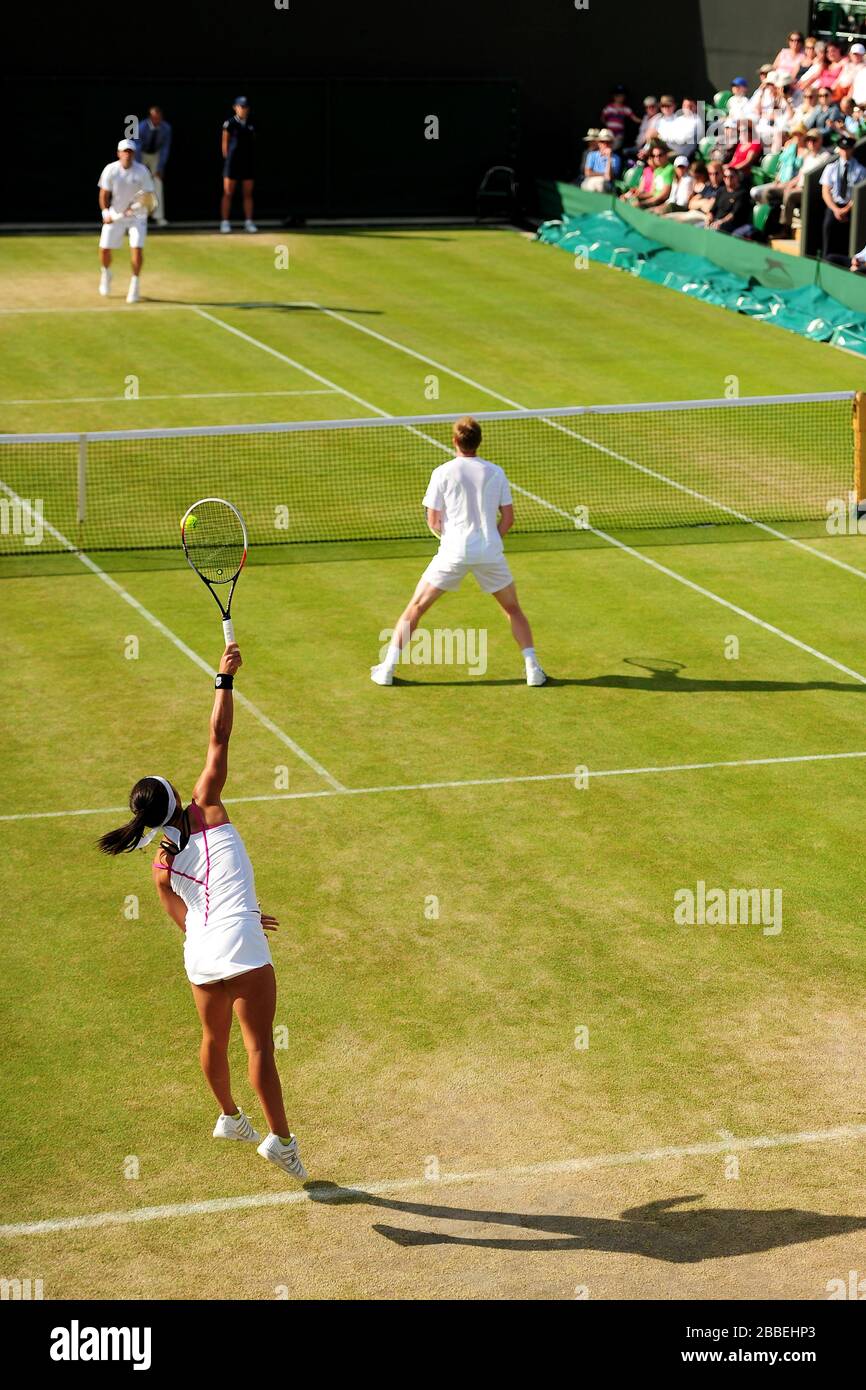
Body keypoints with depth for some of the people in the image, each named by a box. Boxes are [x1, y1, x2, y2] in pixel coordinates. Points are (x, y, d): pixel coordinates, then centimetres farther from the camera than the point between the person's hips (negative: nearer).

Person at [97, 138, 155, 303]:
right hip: (115, 215, 1)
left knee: (137, 248, -17)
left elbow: (150, 195, -10)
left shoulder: (142, 171, -12)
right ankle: (105, 274, 34)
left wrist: (135, 207, -28)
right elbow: (104, 195, -3)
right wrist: (105, 213, -19)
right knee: (105, 248, 0)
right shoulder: (110, 170, -9)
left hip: (137, 216, -1)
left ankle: (134, 285, -3)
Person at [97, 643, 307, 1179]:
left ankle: (230, 1117, 42)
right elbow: (219, 740, -1)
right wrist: (225, 680, 6)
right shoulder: (206, 810, -1)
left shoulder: (162, 867, 10)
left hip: (199, 957, 5)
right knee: (260, 1043, -8)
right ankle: (281, 1138, -12)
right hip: (240, 947, -5)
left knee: (215, 1038, 24)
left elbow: (186, 919, 14)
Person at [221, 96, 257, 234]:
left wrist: (252, 159, 7)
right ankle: (225, 222, -2)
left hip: (249, 162, 5)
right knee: (228, 193, -3)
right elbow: (225, 143, -2)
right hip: (233, 161, -4)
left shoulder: (251, 125, 11)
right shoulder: (229, 123, -2)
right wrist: (227, 159, -7)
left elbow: (253, 144, 14)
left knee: (248, 194, 5)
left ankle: (249, 222, 9)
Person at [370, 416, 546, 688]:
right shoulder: (496, 473, 4)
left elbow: (433, 521, 0)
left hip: (454, 552, -2)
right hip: (490, 552, 2)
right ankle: (532, 669, 10)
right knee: (513, 610, 20)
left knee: (415, 608, 10)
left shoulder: (443, 473, -2)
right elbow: (508, 518, 5)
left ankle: (387, 669, 6)